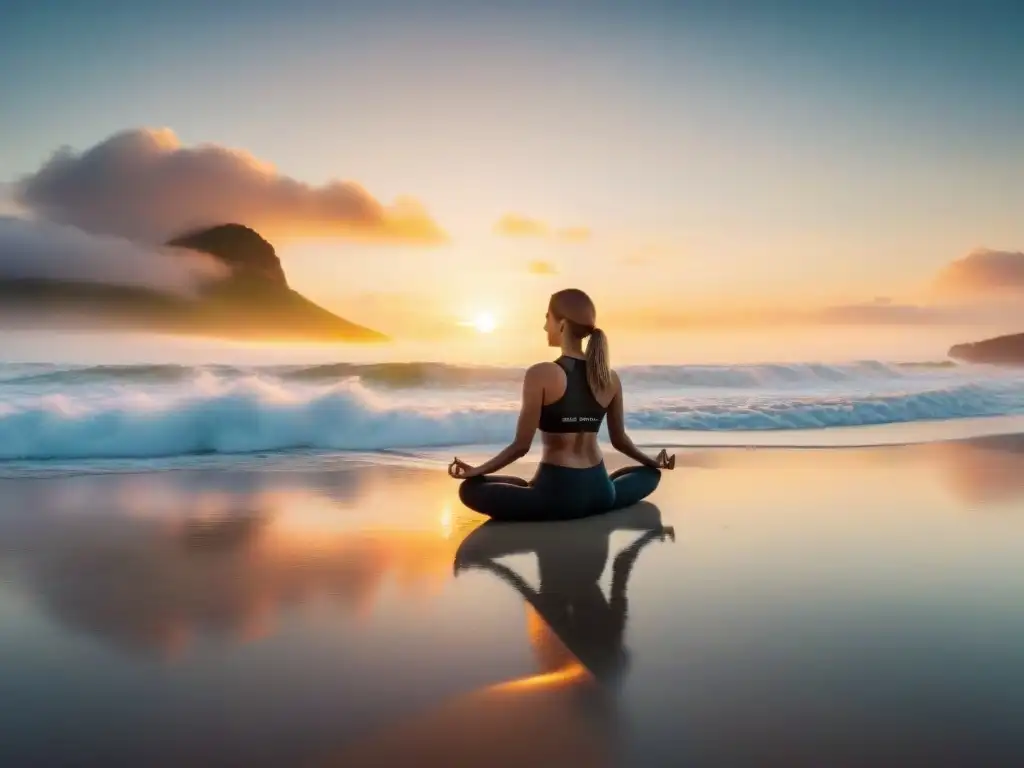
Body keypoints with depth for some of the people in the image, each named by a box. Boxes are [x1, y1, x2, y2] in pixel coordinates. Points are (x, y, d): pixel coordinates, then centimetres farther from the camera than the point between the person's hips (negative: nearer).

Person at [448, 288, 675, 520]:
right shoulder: (610, 378, 3)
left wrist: (476, 470, 0)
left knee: (470, 489, 8)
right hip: (601, 494, 4)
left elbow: (521, 445, -12)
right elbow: (620, 440, 13)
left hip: (558, 495, -4)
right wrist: (654, 462, 31)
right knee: (650, 474, 33)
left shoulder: (540, 374, -11)